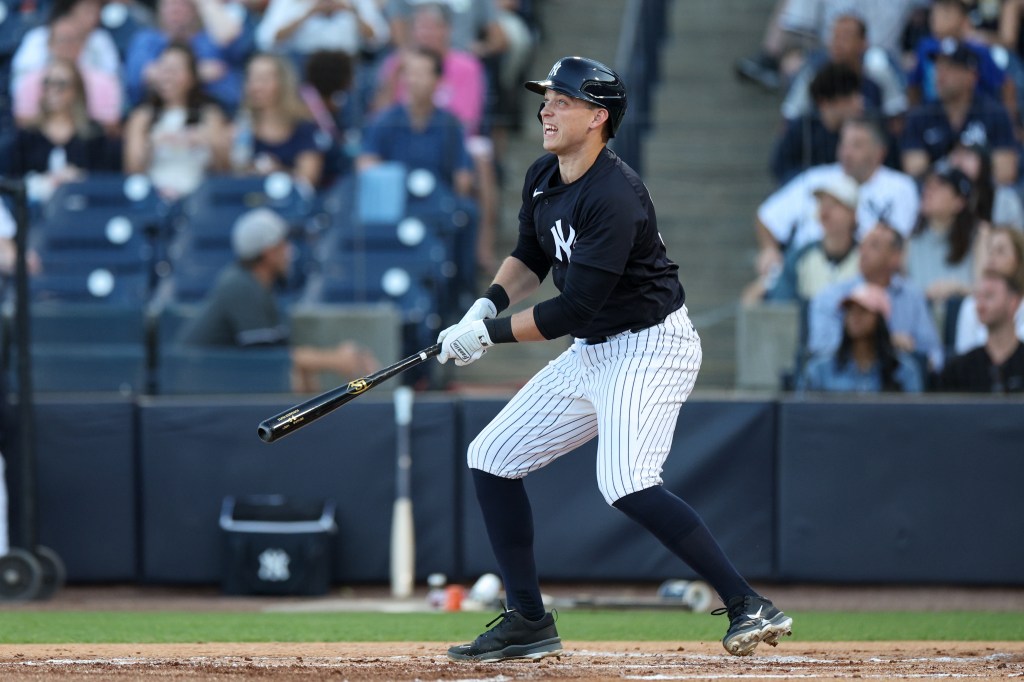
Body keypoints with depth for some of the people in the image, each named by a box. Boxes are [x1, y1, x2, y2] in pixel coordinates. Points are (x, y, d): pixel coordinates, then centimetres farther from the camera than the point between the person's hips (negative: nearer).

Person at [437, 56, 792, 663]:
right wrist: (488, 304, 2)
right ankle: (528, 623, 16)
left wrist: (490, 334, -16)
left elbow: (571, 310, -26)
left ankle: (750, 607, -25)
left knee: (627, 484, -28)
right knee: (492, 456, 10)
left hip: (651, 348, -10)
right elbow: (532, 256, 21)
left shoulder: (614, 196, -25)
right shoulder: (543, 179, 4)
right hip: (591, 355, 10)